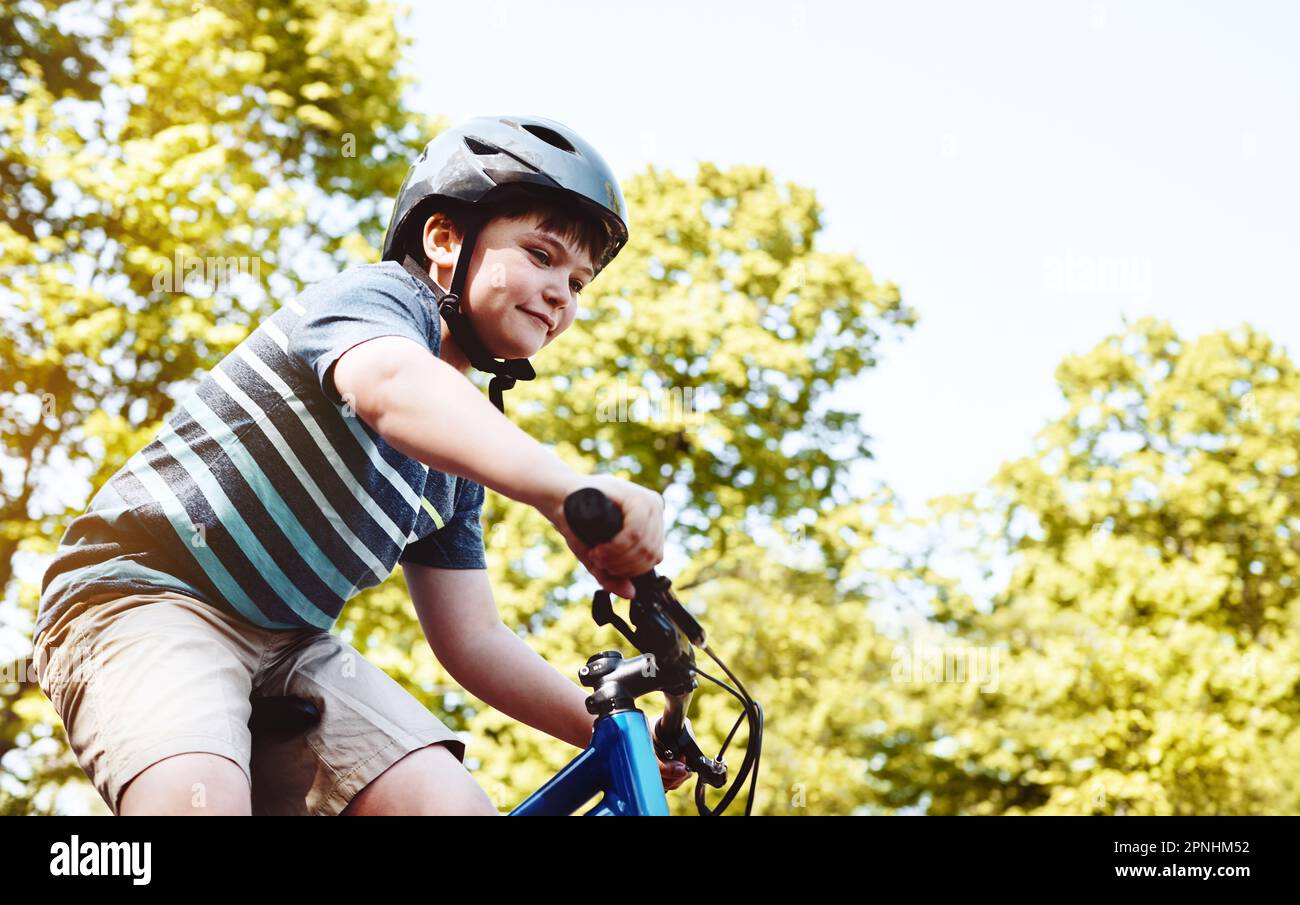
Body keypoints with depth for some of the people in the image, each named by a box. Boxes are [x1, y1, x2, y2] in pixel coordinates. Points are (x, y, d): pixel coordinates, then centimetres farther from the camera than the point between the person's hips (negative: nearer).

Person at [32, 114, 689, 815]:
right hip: (143, 594, -7)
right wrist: (567, 491, -55)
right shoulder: (386, 294, -11)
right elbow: (392, 387, -37)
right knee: (199, 799, -36)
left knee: (453, 803, -15)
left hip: (288, 643, 8)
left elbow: (472, 640, 12)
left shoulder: (459, 447, 12)